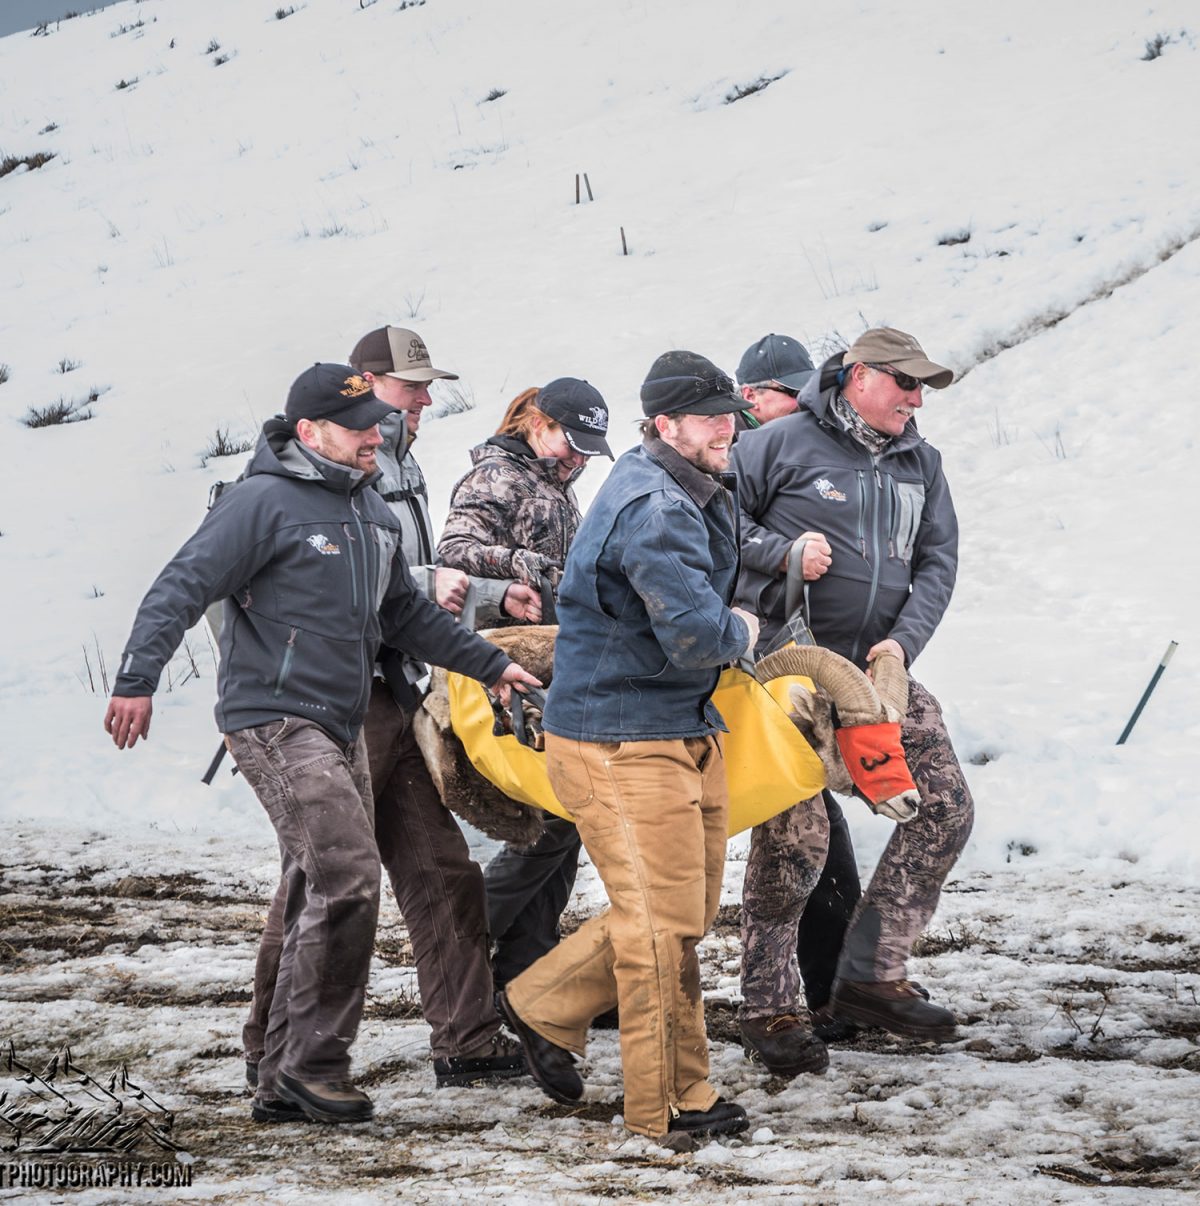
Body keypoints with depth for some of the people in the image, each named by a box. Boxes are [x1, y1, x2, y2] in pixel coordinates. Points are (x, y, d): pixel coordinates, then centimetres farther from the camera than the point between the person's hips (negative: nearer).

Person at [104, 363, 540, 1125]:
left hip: (342, 729, 9)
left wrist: (490, 664, 23)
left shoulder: (373, 512, 16)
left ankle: (287, 1083, 14)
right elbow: (182, 588, -15)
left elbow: (408, 615, 26)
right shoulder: (265, 501, -11)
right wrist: (138, 678, -24)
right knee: (348, 879, -18)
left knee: (322, 901, 8)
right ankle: (317, 1062, -9)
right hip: (275, 721, -9)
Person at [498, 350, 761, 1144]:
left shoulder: (696, 497, 12)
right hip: (623, 742, -10)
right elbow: (697, 636, -28)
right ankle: (671, 1103, 6)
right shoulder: (654, 509, -21)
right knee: (664, 924, -4)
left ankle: (543, 1009, 28)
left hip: (684, 729, 10)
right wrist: (740, 632, -8)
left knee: (685, 910, 16)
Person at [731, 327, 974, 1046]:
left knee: (946, 809, -2)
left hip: (879, 667, 6)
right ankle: (771, 1005, 0)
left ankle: (872, 975, 4)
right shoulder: (787, 443, -4)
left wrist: (904, 641, -7)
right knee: (795, 833, -12)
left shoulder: (922, 465, 13)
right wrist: (783, 552, -16)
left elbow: (937, 562, 9)